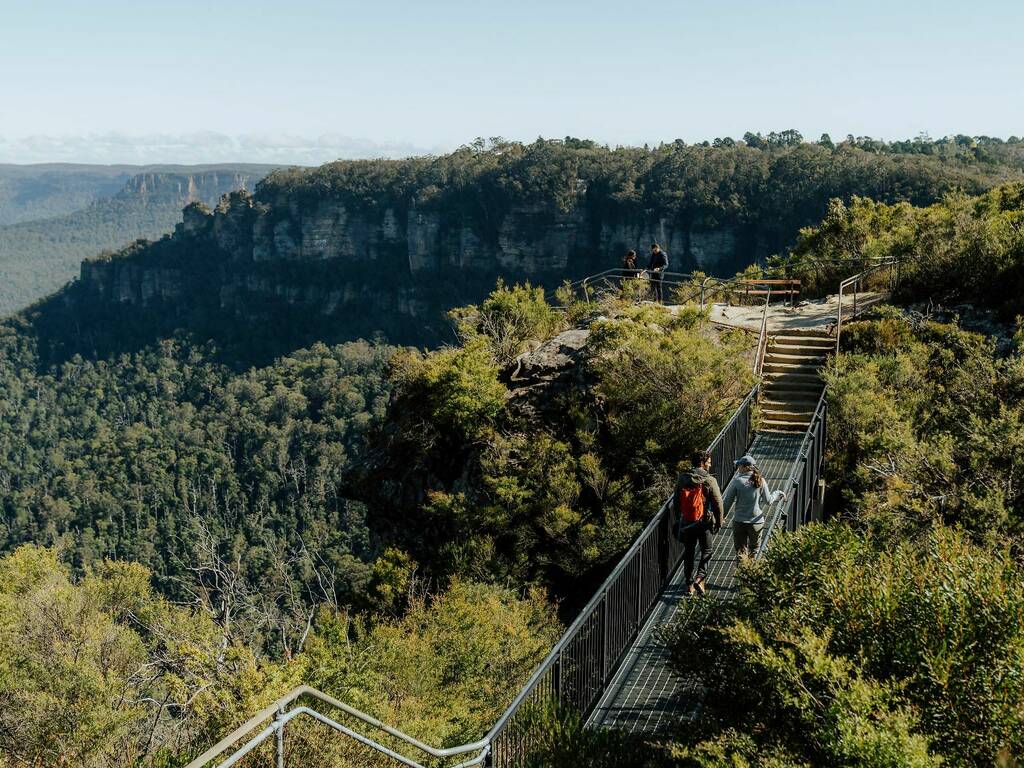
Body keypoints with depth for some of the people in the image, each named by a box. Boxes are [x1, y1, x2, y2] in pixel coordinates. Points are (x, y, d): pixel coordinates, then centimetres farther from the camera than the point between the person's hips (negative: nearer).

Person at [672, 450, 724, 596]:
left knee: (688, 552, 13)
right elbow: (718, 503, -10)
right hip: (704, 522, -3)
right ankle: (700, 578, -5)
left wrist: (679, 518, 19)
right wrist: (719, 522, 2)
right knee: (706, 551, 13)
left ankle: (689, 585, 16)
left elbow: (675, 502, 7)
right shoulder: (709, 480, -11)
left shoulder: (682, 478, 1)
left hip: (686, 522, 3)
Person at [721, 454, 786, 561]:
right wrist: (778, 494, 18)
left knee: (740, 551, 5)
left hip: (739, 521, -2)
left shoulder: (737, 481, -10)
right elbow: (768, 501, -1)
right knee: (754, 549, 20)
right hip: (756, 521, 2)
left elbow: (727, 502, -7)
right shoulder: (761, 481, -5)